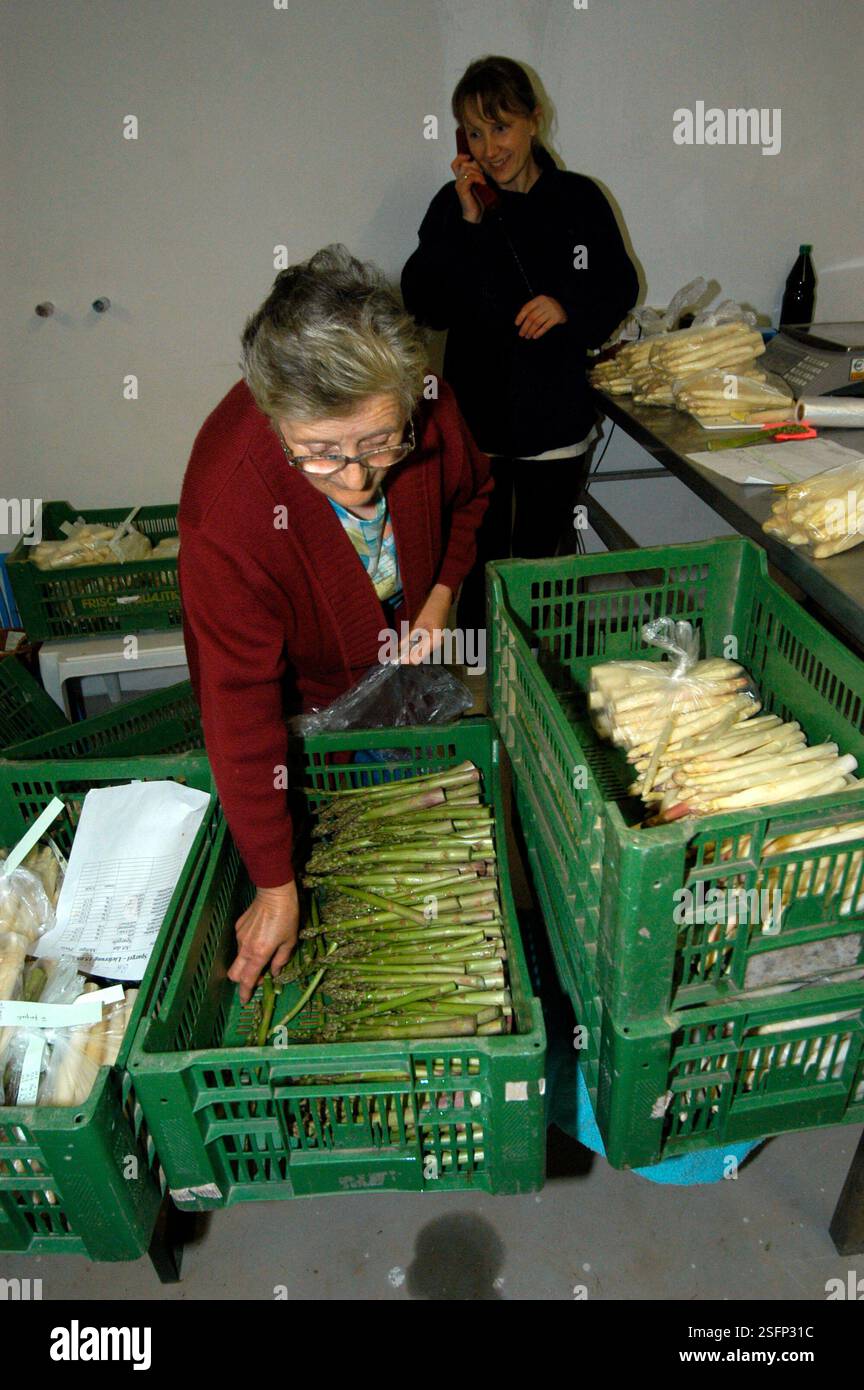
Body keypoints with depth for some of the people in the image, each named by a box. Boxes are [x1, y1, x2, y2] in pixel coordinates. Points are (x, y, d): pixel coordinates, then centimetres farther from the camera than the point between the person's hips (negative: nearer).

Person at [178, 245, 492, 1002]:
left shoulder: (422, 401, -28)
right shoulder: (227, 503, -41)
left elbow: (470, 492, -1)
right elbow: (240, 706, -34)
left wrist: (440, 595, -16)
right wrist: (275, 887, -28)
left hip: (401, 654, 5)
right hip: (300, 692, -4)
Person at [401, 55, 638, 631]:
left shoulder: (579, 199, 1)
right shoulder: (455, 203, 1)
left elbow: (620, 287, 8)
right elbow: (425, 306, -9)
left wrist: (568, 304, -12)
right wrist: (467, 223, -16)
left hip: (557, 416, 1)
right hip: (476, 415, 0)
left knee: (540, 563, 12)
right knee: (481, 563, 8)